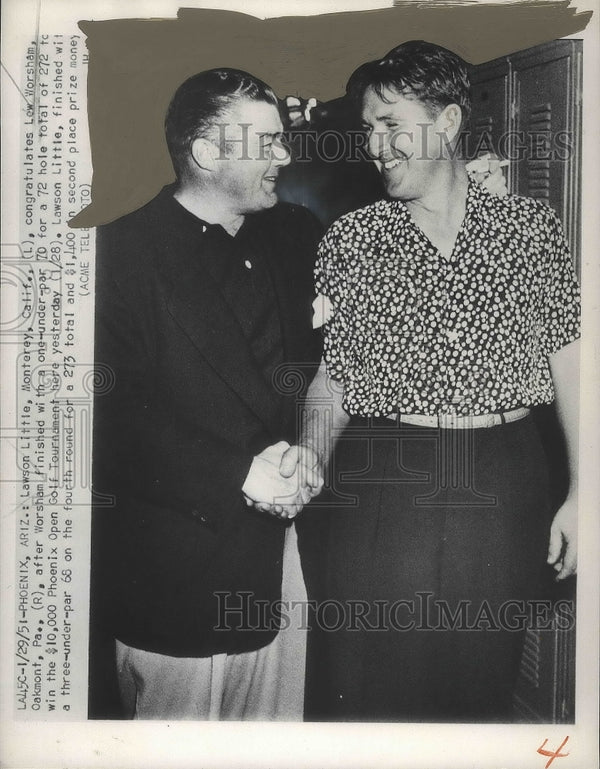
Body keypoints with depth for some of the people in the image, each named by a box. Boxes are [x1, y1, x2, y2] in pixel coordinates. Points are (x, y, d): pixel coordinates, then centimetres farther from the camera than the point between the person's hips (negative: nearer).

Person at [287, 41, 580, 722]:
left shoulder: (532, 227, 5)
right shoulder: (349, 240, 5)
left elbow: (568, 360, 5)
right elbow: (332, 374, 5)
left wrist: (581, 493, 1)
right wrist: (311, 450, -14)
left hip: (503, 488, 1)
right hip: (379, 489, 0)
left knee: (480, 689, 13)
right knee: (362, 690, 7)